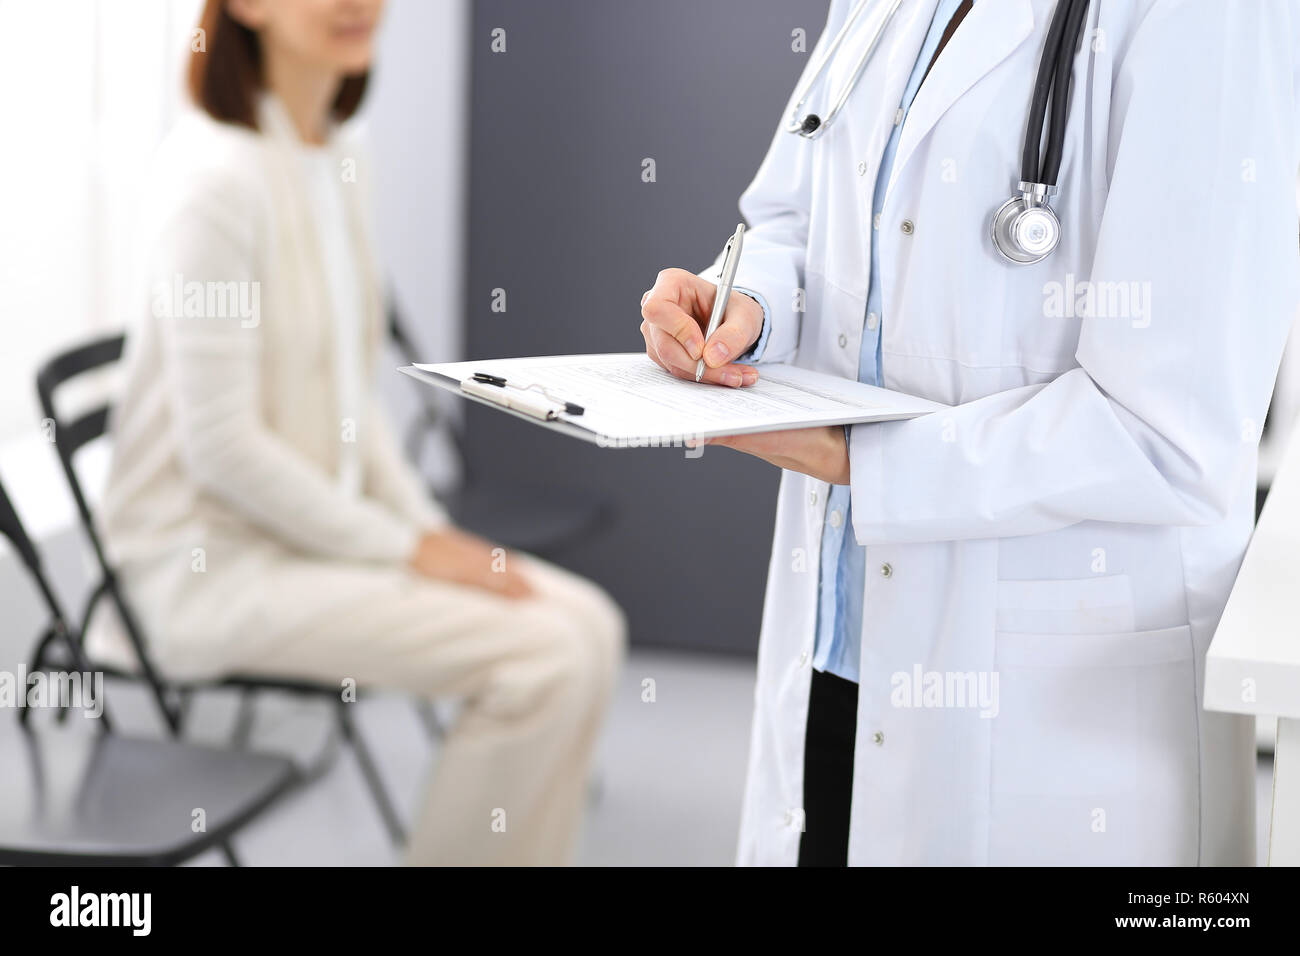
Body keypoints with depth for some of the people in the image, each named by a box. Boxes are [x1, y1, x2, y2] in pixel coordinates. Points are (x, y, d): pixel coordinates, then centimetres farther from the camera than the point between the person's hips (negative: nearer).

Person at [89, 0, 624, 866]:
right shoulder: (219, 173, -19)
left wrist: (434, 530, 3)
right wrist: (410, 550, -15)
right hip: (214, 561, -8)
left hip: (325, 525, 8)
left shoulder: (342, 155, 8)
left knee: (588, 624, -4)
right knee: (544, 660, -18)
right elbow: (222, 448, -20)